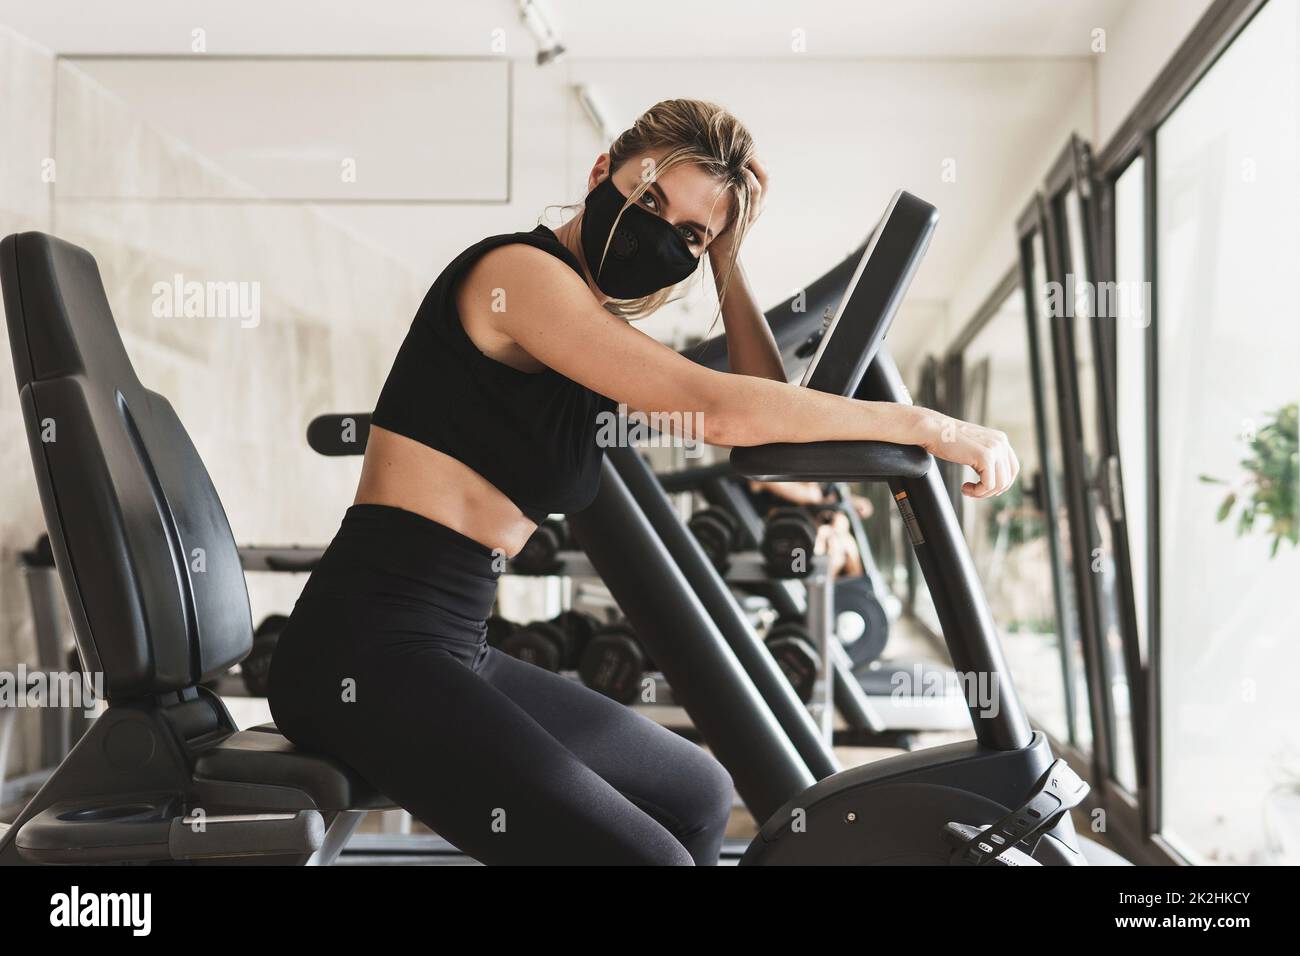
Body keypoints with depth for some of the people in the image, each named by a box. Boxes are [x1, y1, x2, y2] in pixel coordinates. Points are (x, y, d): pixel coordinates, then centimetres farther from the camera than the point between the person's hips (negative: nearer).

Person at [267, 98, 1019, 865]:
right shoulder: (517, 270, -12)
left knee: (697, 796, 21)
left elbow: (767, 411, 11)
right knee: (647, 855, -19)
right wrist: (928, 426, -15)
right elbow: (722, 409, -21)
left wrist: (727, 257, 6)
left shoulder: (599, 334, 15)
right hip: (370, 656, -10)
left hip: (452, 653, 10)